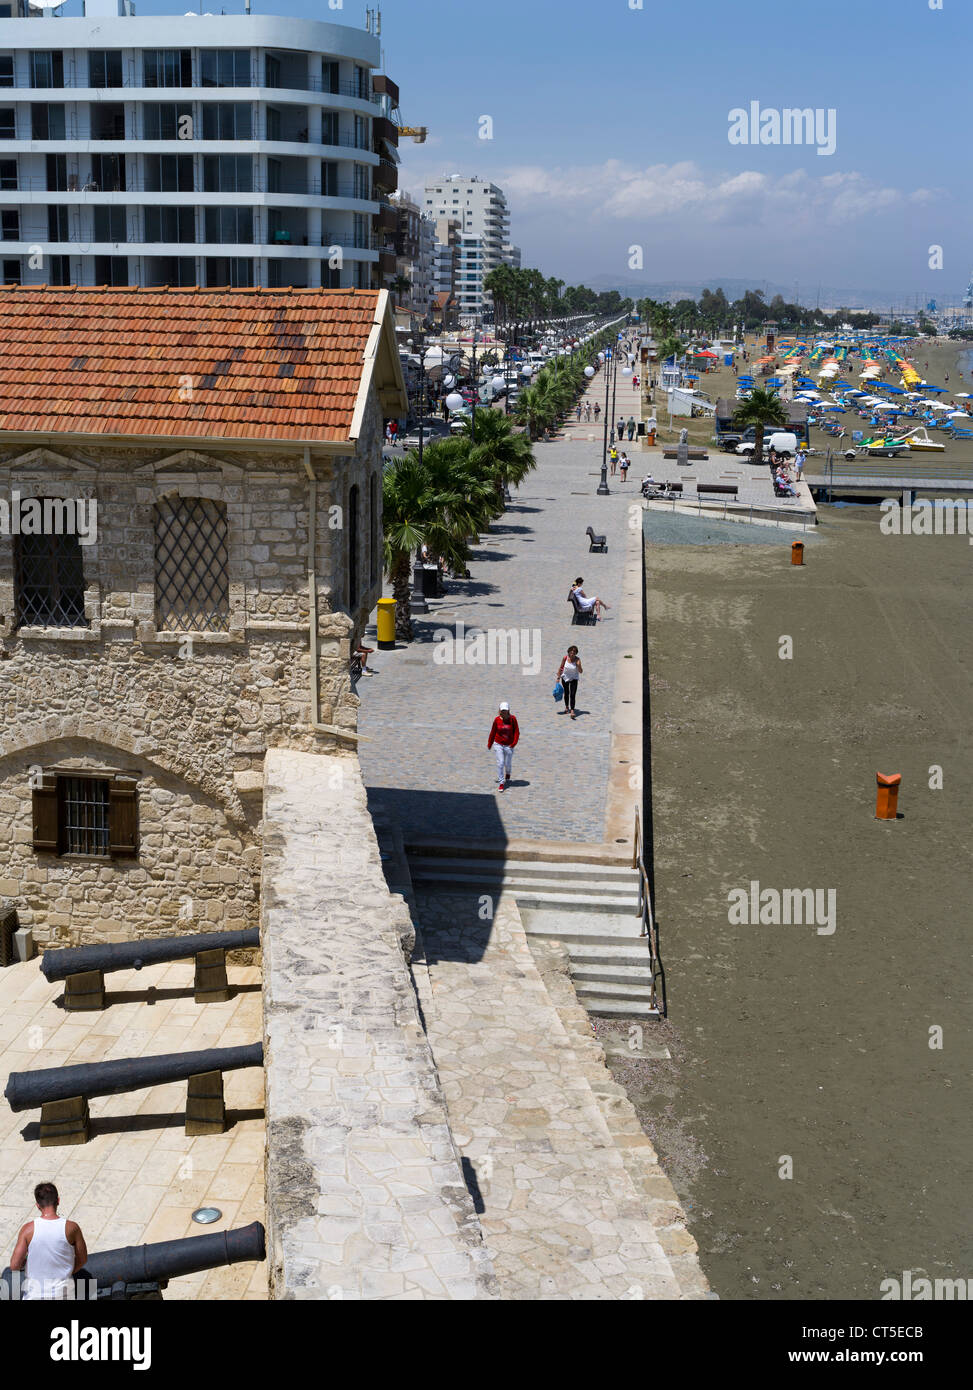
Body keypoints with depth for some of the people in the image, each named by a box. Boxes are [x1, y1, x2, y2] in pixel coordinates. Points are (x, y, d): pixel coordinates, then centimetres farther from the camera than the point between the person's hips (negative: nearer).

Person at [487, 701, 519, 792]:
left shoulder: (512, 719, -7)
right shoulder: (497, 720, -4)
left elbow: (516, 732, -4)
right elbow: (493, 732, 7)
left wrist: (514, 743, -14)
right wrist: (489, 744, 13)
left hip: (509, 746, 0)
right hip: (498, 744, 0)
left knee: (507, 764, 10)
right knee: (500, 763, -9)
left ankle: (507, 774, 46)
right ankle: (501, 783, 0)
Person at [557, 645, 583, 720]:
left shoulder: (577, 659, -18)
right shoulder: (565, 658, -15)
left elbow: (581, 672, -17)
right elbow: (561, 667, -1)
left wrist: (579, 665, -34)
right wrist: (558, 677, 0)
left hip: (574, 679, -2)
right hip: (565, 677, 2)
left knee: (572, 695, -15)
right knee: (566, 693, 19)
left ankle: (572, 711, -21)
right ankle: (567, 707, 42)